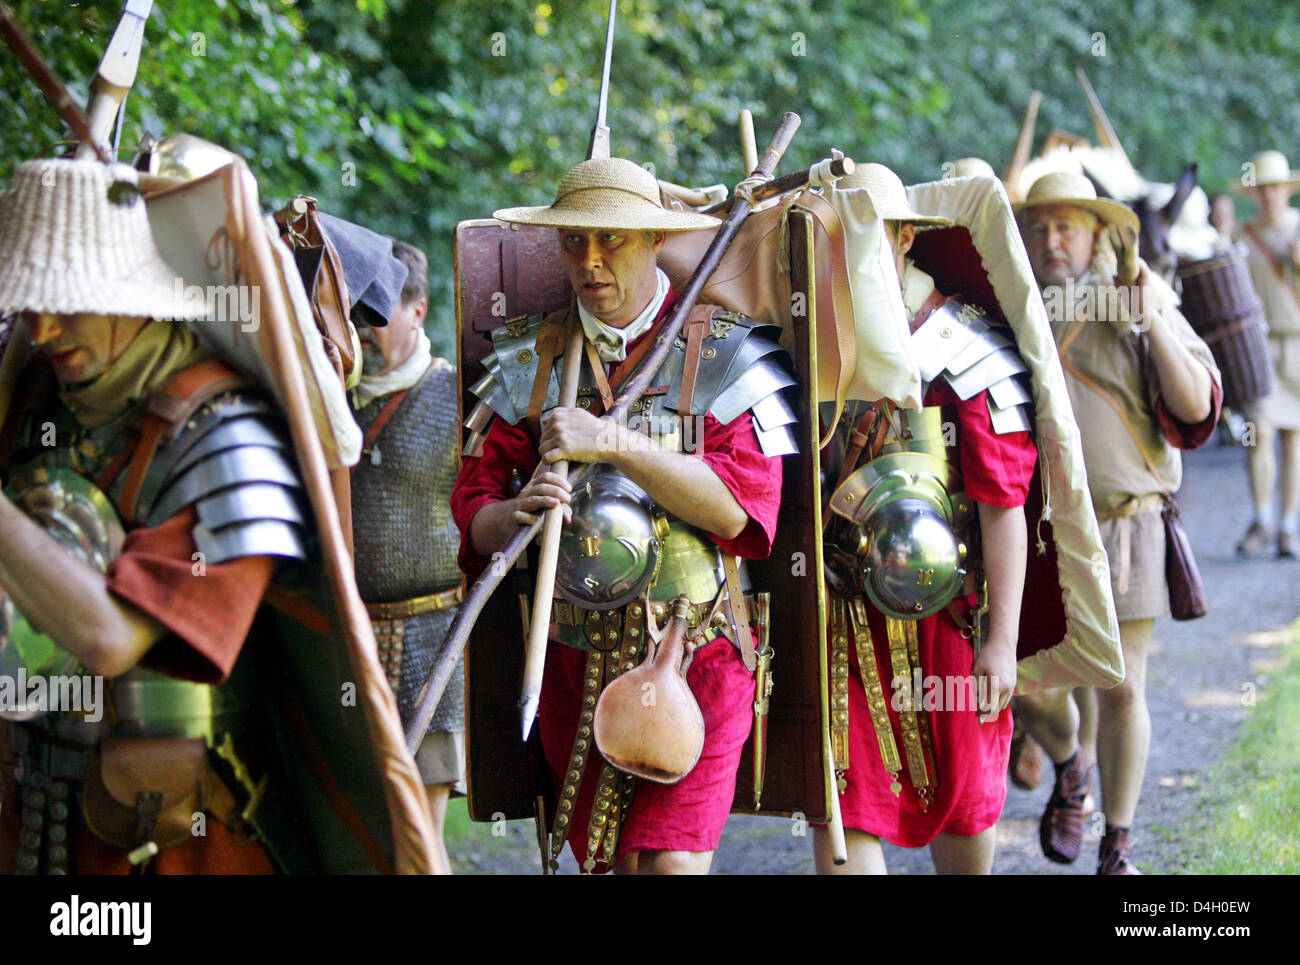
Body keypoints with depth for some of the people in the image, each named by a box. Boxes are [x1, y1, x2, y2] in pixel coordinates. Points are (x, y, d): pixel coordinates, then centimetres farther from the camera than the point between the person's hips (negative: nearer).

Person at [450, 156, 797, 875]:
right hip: (573, 659, 4)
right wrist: (515, 514, -23)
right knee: (612, 860, 12)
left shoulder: (724, 356, -3)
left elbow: (742, 506, -16)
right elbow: (472, 506, 1)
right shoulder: (527, 361, 7)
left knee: (673, 861, -14)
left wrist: (613, 444, -23)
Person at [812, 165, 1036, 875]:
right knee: (841, 810, -5)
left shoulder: (967, 347, -9)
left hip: (947, 610, -3)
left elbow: (1005, 503, -11)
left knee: (962, 802, 13)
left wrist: (1002, 639, -14)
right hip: (847, 615, 3)